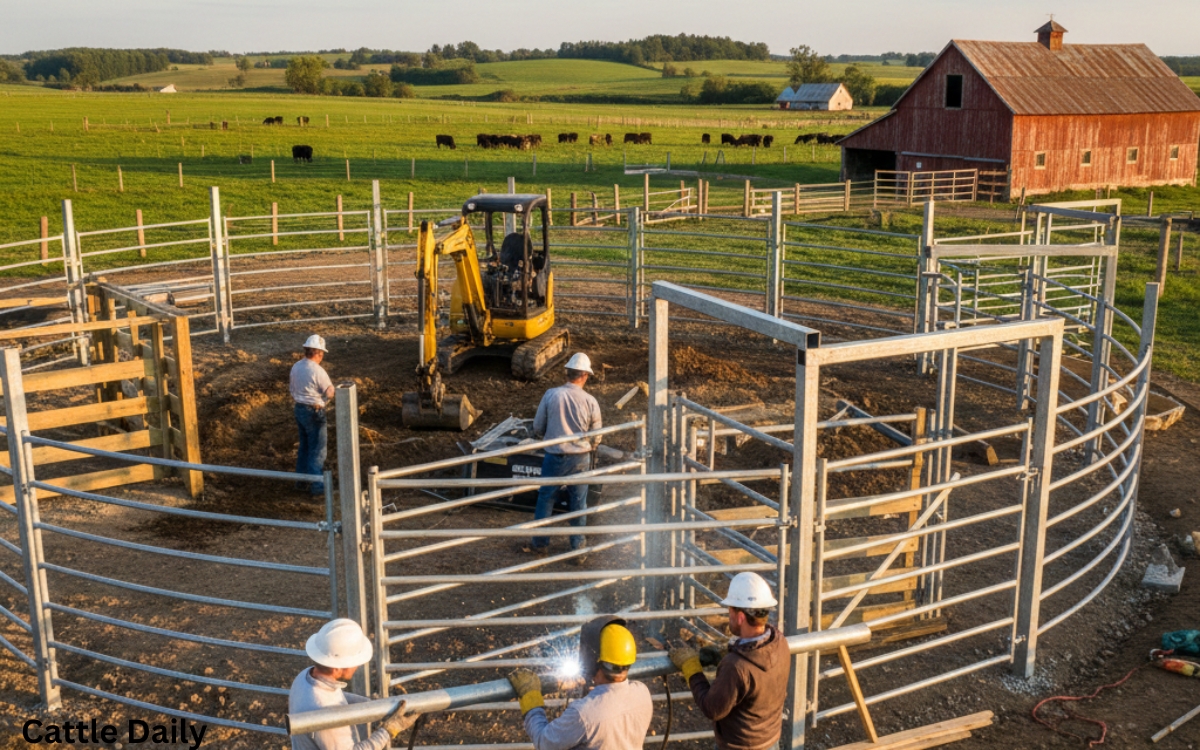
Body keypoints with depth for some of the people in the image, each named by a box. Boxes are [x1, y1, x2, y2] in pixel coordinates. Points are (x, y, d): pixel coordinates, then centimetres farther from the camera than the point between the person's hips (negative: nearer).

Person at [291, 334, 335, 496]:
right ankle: (317, 485, 5)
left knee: (304, 445, 21)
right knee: (317, 449, 1)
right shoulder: (317, 371, -22)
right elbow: (330, 393, -17)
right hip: (314, 412, -8)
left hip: (299, 409, 8)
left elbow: (291, 387, 14)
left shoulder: (296, 367, 2)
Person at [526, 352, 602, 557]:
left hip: (555, 457, -1)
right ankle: (578, 548, 20)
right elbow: (596, 437, 0)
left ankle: (540, 543, 24)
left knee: (545, 498, 15)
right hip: (580, 459, 1)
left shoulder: (551, 395, -12)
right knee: (578, 503, 12)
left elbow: (537, 428, -2)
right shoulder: (590, 401, -10)